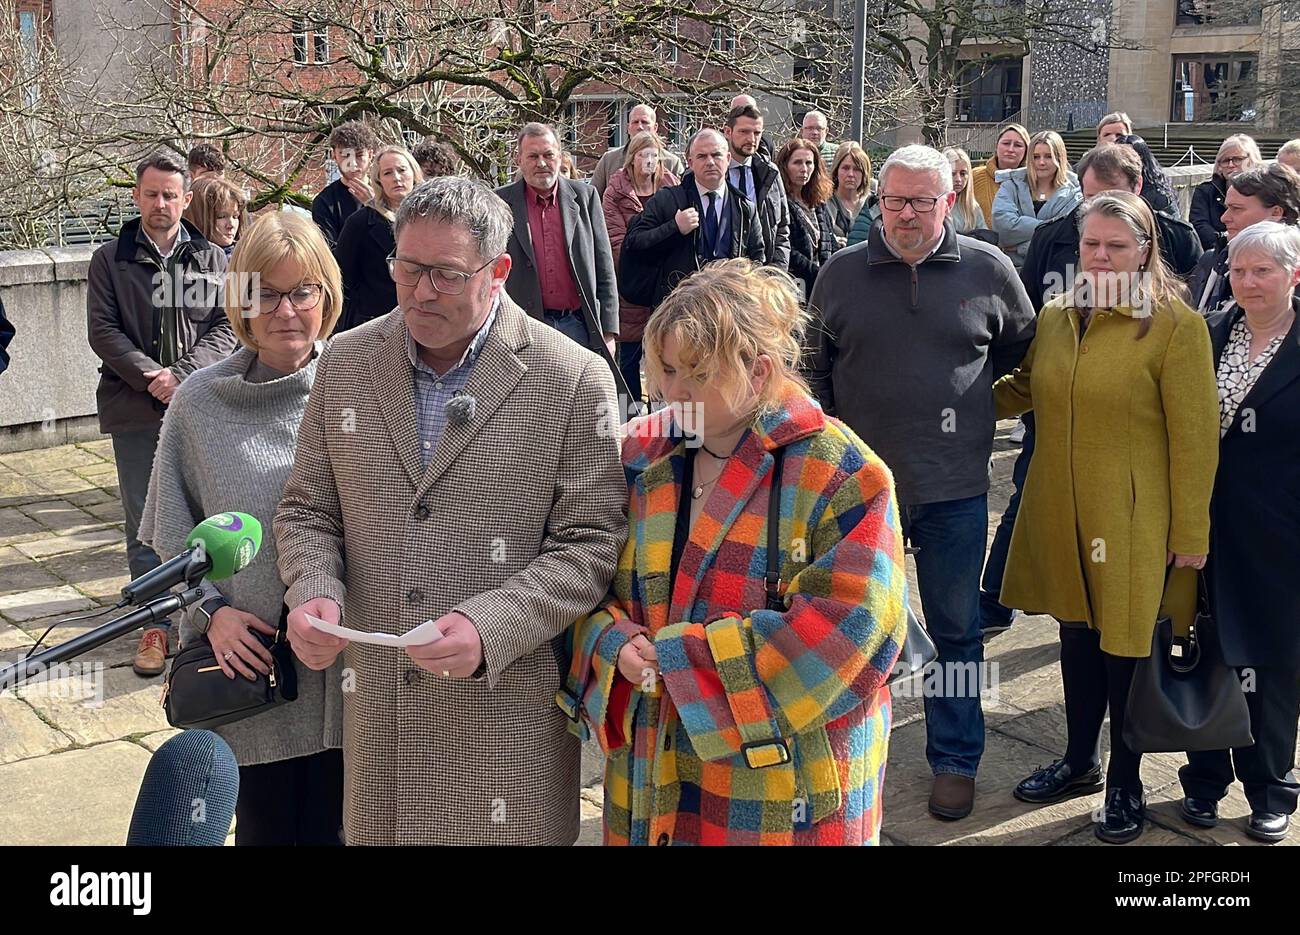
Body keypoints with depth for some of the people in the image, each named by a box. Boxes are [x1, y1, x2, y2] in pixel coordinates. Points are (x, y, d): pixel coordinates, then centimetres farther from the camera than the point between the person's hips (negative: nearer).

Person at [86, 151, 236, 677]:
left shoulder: (212, 260, 7)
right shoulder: (110, 260, 5)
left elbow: (226, 327, 1)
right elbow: (102, 331, 0)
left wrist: (182, 375, -13)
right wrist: (151, 376, -14)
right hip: (135, 412, 0)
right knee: (144, 523, 4)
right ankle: (156, 625, 13)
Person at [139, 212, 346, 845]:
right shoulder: (199, 401, -2)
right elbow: (172, 531, 5)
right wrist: (210, 611, -8)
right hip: (246, 658, 0)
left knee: (333, 822, 14)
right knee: (264, 822, 14)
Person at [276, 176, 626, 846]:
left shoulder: (573, 380, -9)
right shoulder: (346, 362, 4)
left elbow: (591, 543, -9)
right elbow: (306, 509, 11)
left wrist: (489, 629, -22)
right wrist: (313, 591, -10)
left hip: (508, 703, -3)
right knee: (378, 831, 16)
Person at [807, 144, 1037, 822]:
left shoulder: (988, 270, -3)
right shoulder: (841, 272, 0)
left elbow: (1020, 346, 14)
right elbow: (815, 367, 9)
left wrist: (968, 389, 7)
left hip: (953, 487, -1)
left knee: (955, 630, 10)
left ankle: (955, 760, 27)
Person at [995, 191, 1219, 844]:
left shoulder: (1176, 326, -12)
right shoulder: (1054, 318, 5)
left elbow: (1194, 437, -12)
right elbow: (1020, 391, 21)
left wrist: (1190, 531, -11)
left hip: (1134, 519, -5)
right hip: (1062, 513, 5)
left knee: (1126, 644, 7)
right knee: (1077, 634, 18)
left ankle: (1124, 784, 27)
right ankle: (1080, 761, 37)